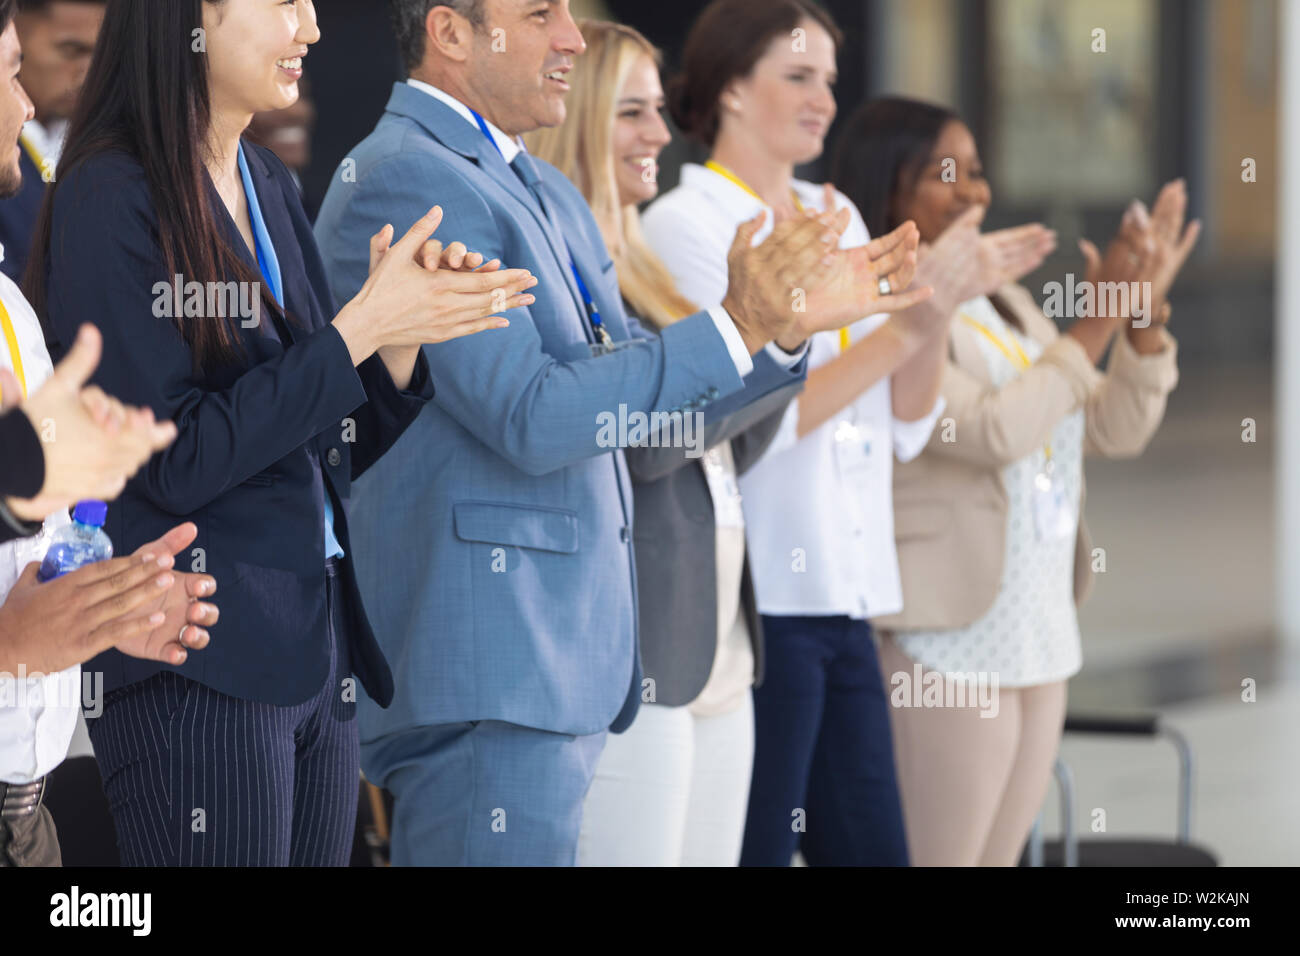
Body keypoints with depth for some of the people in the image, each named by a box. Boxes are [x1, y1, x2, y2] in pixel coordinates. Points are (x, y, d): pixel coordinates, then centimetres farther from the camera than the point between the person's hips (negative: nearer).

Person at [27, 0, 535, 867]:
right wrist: (359, 328, -15)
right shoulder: (112, 202, -11)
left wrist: (404, 332, -3)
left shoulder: (271, 188, 13)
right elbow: (176, 461, -16)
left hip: (318, 647, 8)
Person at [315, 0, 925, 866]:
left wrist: (786, 323, 9)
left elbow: (632, 388, 23)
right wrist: (737, 324, -19)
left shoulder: (547, 194, 18)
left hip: (556, 655, 10)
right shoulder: (405, 183, -14)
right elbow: (530, 418, -20)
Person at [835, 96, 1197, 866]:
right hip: (950, 648, -8)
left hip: (1041, 642, 8)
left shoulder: (1008, 305, 14)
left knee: (998, 857, 11)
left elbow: (1116, 430, 13)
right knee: (935, 857, -6)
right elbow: (994, 431, -23)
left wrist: (1146, 315, -2)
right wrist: (1098, 322, -19)